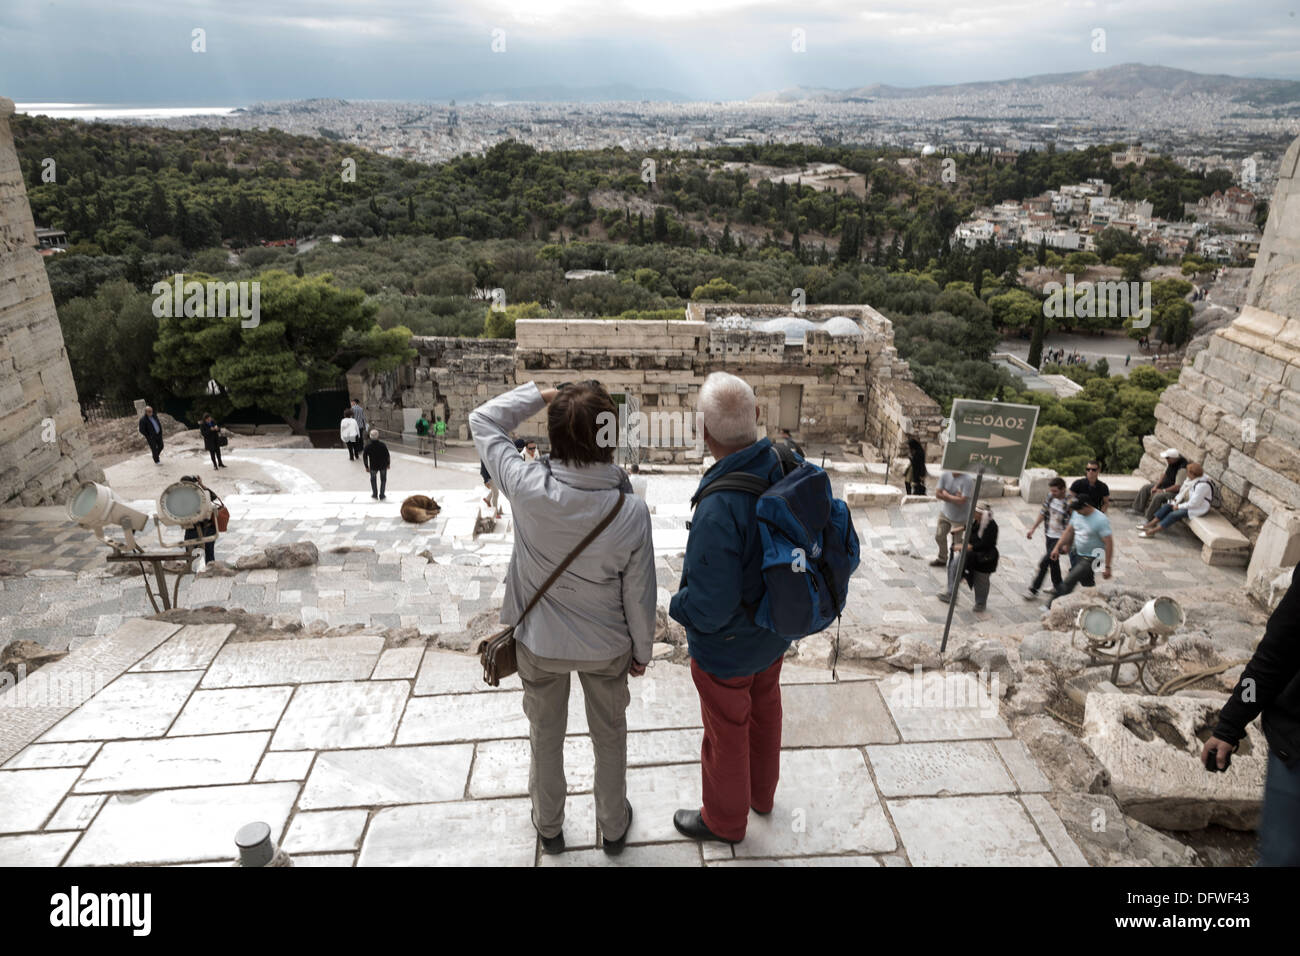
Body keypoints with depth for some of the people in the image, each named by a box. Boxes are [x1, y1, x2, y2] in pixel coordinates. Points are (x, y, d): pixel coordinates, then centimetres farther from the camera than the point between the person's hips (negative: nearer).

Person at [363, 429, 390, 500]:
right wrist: (388, 464, 5)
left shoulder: (368, 447, -16)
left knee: (373, 479, 26)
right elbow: (387, 455, -12)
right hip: (383, 465, -1)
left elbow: (364, 457, -7)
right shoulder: (382, 445, -20)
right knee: (383, 480, 21)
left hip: (373, 466, 1)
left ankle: (375, 494, 34)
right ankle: (381, 495, 24)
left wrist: (366, 467, 7)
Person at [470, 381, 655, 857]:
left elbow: (482, 421, -11)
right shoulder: (632, 510, -27)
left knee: (545, 736, 25)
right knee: (609, 736, 25)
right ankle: (613, 826, 47)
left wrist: (541, 394, -10)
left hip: (539, 643, 1)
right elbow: (639, 595, -14)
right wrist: (642, 650, 3)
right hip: (607, 648, 0)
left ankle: (548, 825, 49)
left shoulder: (527, 488, -29)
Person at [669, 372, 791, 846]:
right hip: (776, 630, 7)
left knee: (726, 733, 18)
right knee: (765, 708, 30)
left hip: (727, 647, -7)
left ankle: (724, 820, 45)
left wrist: (677, 605, -12)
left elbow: (709, 608, -34)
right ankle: (762, 793, 56)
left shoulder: (719, 508, -40)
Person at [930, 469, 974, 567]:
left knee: (958, 543, 4)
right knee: (939, 536, 19)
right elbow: (937, 494, -10)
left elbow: (961, 501, -28)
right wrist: (954, 498, -19)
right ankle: (942, 559, 42)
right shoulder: (945, 475, -8)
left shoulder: (968, 480, -25)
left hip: (959, 518, -6)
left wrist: (946, 494, -16)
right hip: (944, 513, 6)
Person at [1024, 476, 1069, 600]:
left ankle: (1033, 590, 3)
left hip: (1059, 538, -7)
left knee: (1044, 563, -8)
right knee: (1053, 561, 19)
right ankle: (1057, 586, 38)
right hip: (1049, 535, 7)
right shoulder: (1050, 496, -3)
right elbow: (1043, 512, 11)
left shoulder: (1069, 504, -23)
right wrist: (1033, 529, 12)